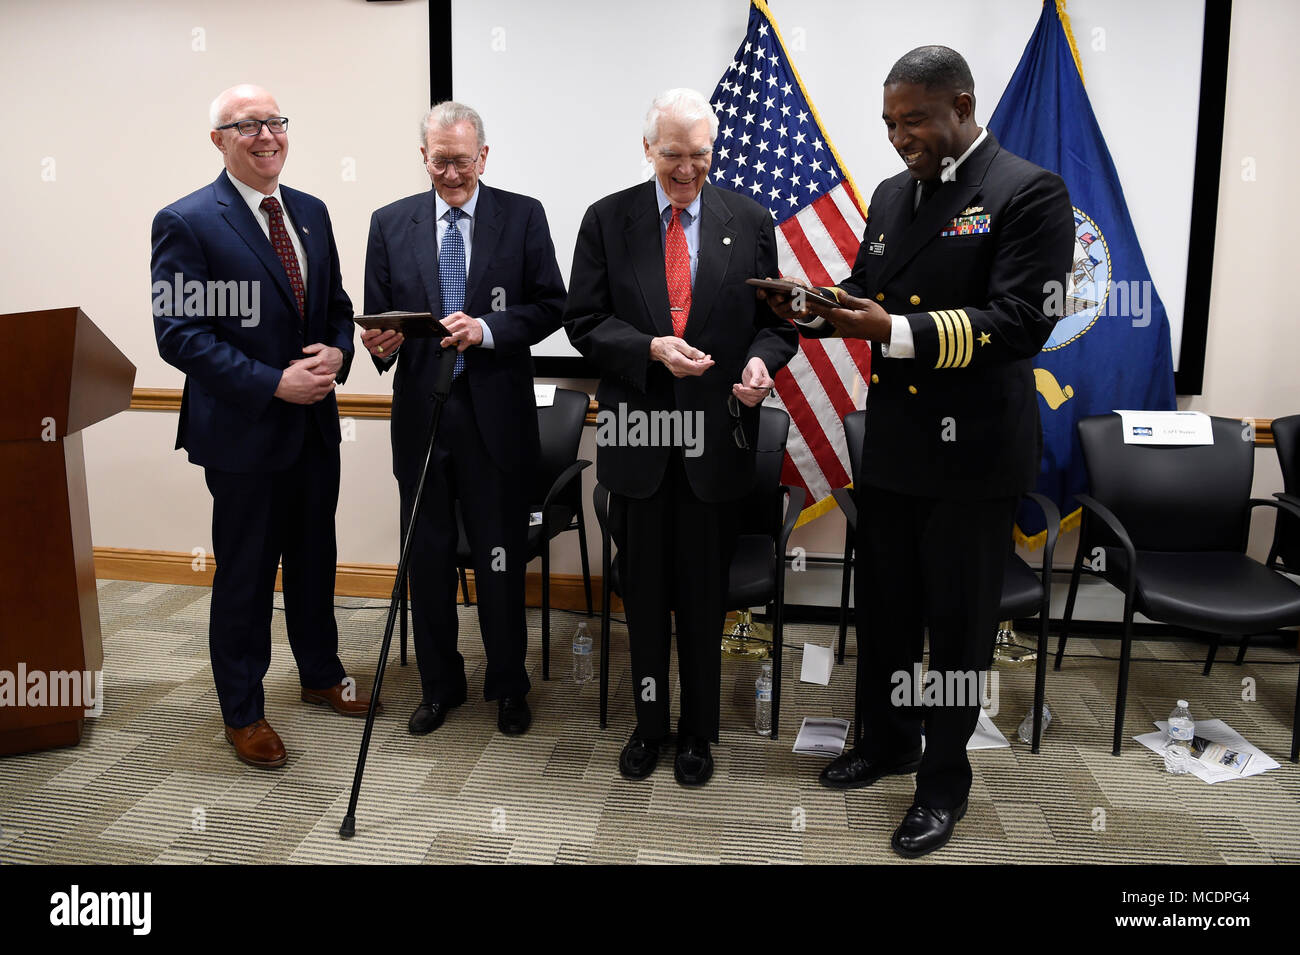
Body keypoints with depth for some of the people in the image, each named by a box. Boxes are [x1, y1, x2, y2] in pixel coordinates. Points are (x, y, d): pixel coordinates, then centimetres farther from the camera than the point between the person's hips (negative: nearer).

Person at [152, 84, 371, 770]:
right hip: (243, 430, -6)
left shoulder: (311, 212, 9)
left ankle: (321, 675, 40)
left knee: (314, 559, 19)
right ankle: (242, 712, 25)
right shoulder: (186, 222, -10)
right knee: (245, 574, 6)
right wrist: (274, 383, -21)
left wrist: (336, 353, -8)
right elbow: (178, 333, -15)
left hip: (315, 424, 6)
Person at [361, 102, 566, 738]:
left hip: (496, 415, -2)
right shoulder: (390, 223, 8)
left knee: (501, 559, 6)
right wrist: (379, 342, -14)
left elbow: (550, 305, -2)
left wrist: (488, 329, -17)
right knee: (427, 558, 11)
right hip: (420, 413, 2)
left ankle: (508, 686, 24)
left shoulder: (522, 215, 2)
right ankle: (439, 685, 28)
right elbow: (377, 315, 9)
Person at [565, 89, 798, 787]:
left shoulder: (751, 222, 4)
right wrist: (651, 348, -17)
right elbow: (584, 321, -1)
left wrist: (760, 360, -16)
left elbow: (776, 321, 7)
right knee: (644, 590, 11)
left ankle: (698, 731, 27)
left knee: (705, 593, 9)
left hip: (716, 436, 0)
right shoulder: (607, 220, 3)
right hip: (638, 432, 0)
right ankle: (649, 723, 30)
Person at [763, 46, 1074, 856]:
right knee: (883, 606, 17)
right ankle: (888, 740, 38)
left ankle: (945, 778, 27)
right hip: (890, 442, 7)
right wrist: (820, 312, -5)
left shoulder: (1029, 194, -10)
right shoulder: (892, 194, 12)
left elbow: (1022, 323, -19)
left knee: (958, 622, 7)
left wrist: (896, 330, -28)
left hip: (974, 452, -6)